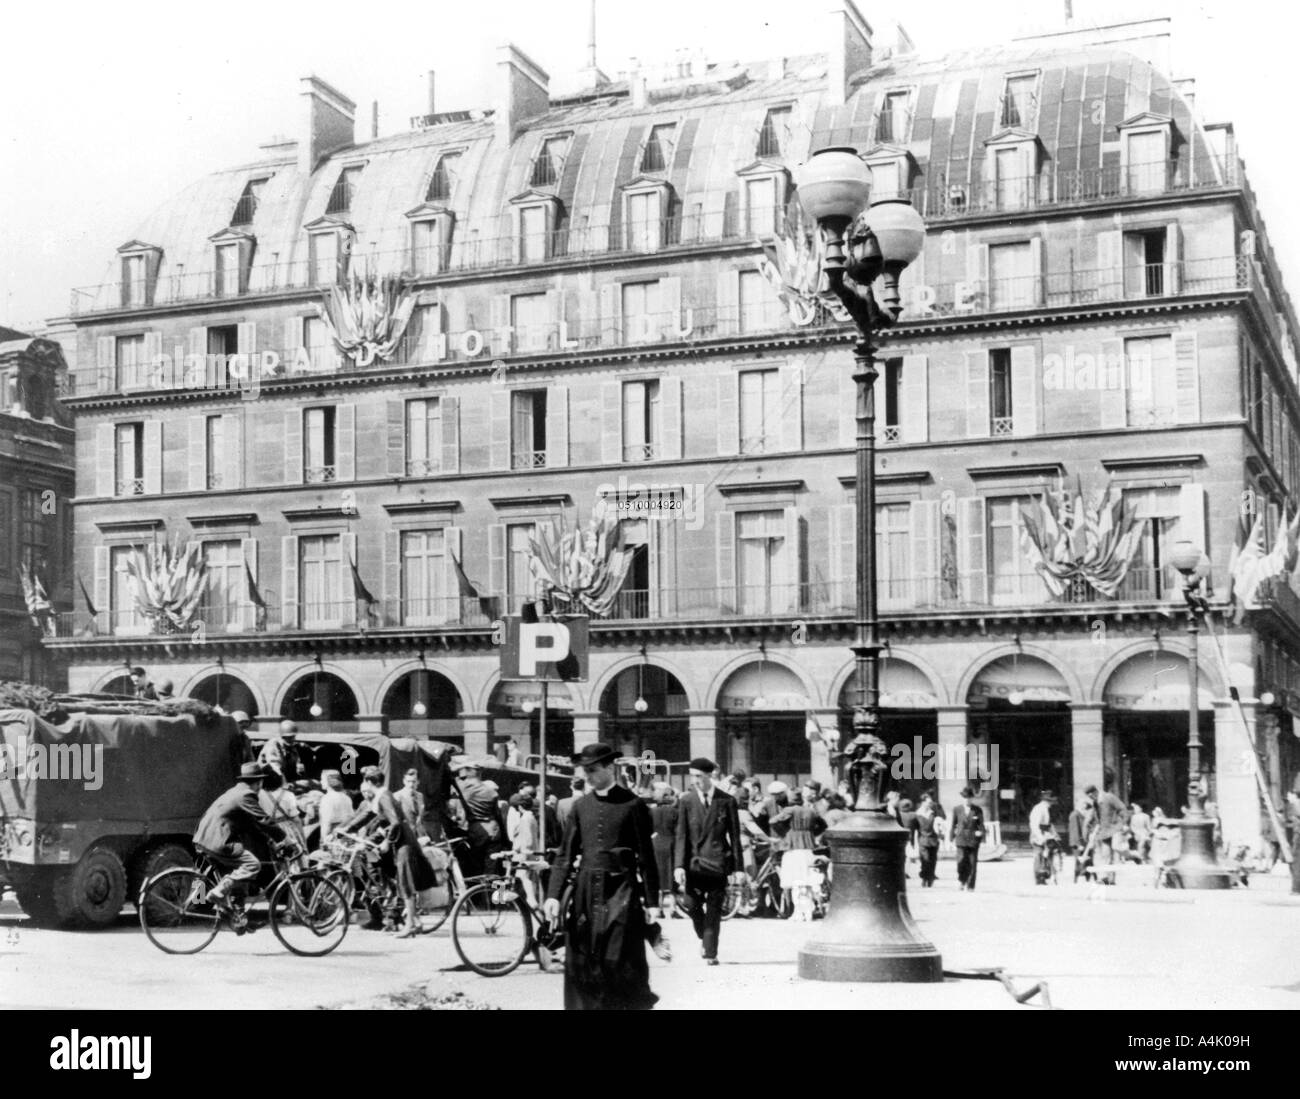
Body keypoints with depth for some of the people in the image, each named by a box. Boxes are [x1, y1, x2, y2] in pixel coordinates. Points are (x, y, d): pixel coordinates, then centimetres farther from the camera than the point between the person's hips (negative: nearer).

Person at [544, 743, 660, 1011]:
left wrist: (651, 901, -5)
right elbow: (565, 854, 9)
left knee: (622, 964, -7)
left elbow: (646, 856, -2)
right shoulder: (580, 806, 9)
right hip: (586, 889, 4)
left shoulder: (632, 805, -3)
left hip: (621, 891, -4)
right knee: (581, 965, 5)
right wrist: (553, 895, -1)